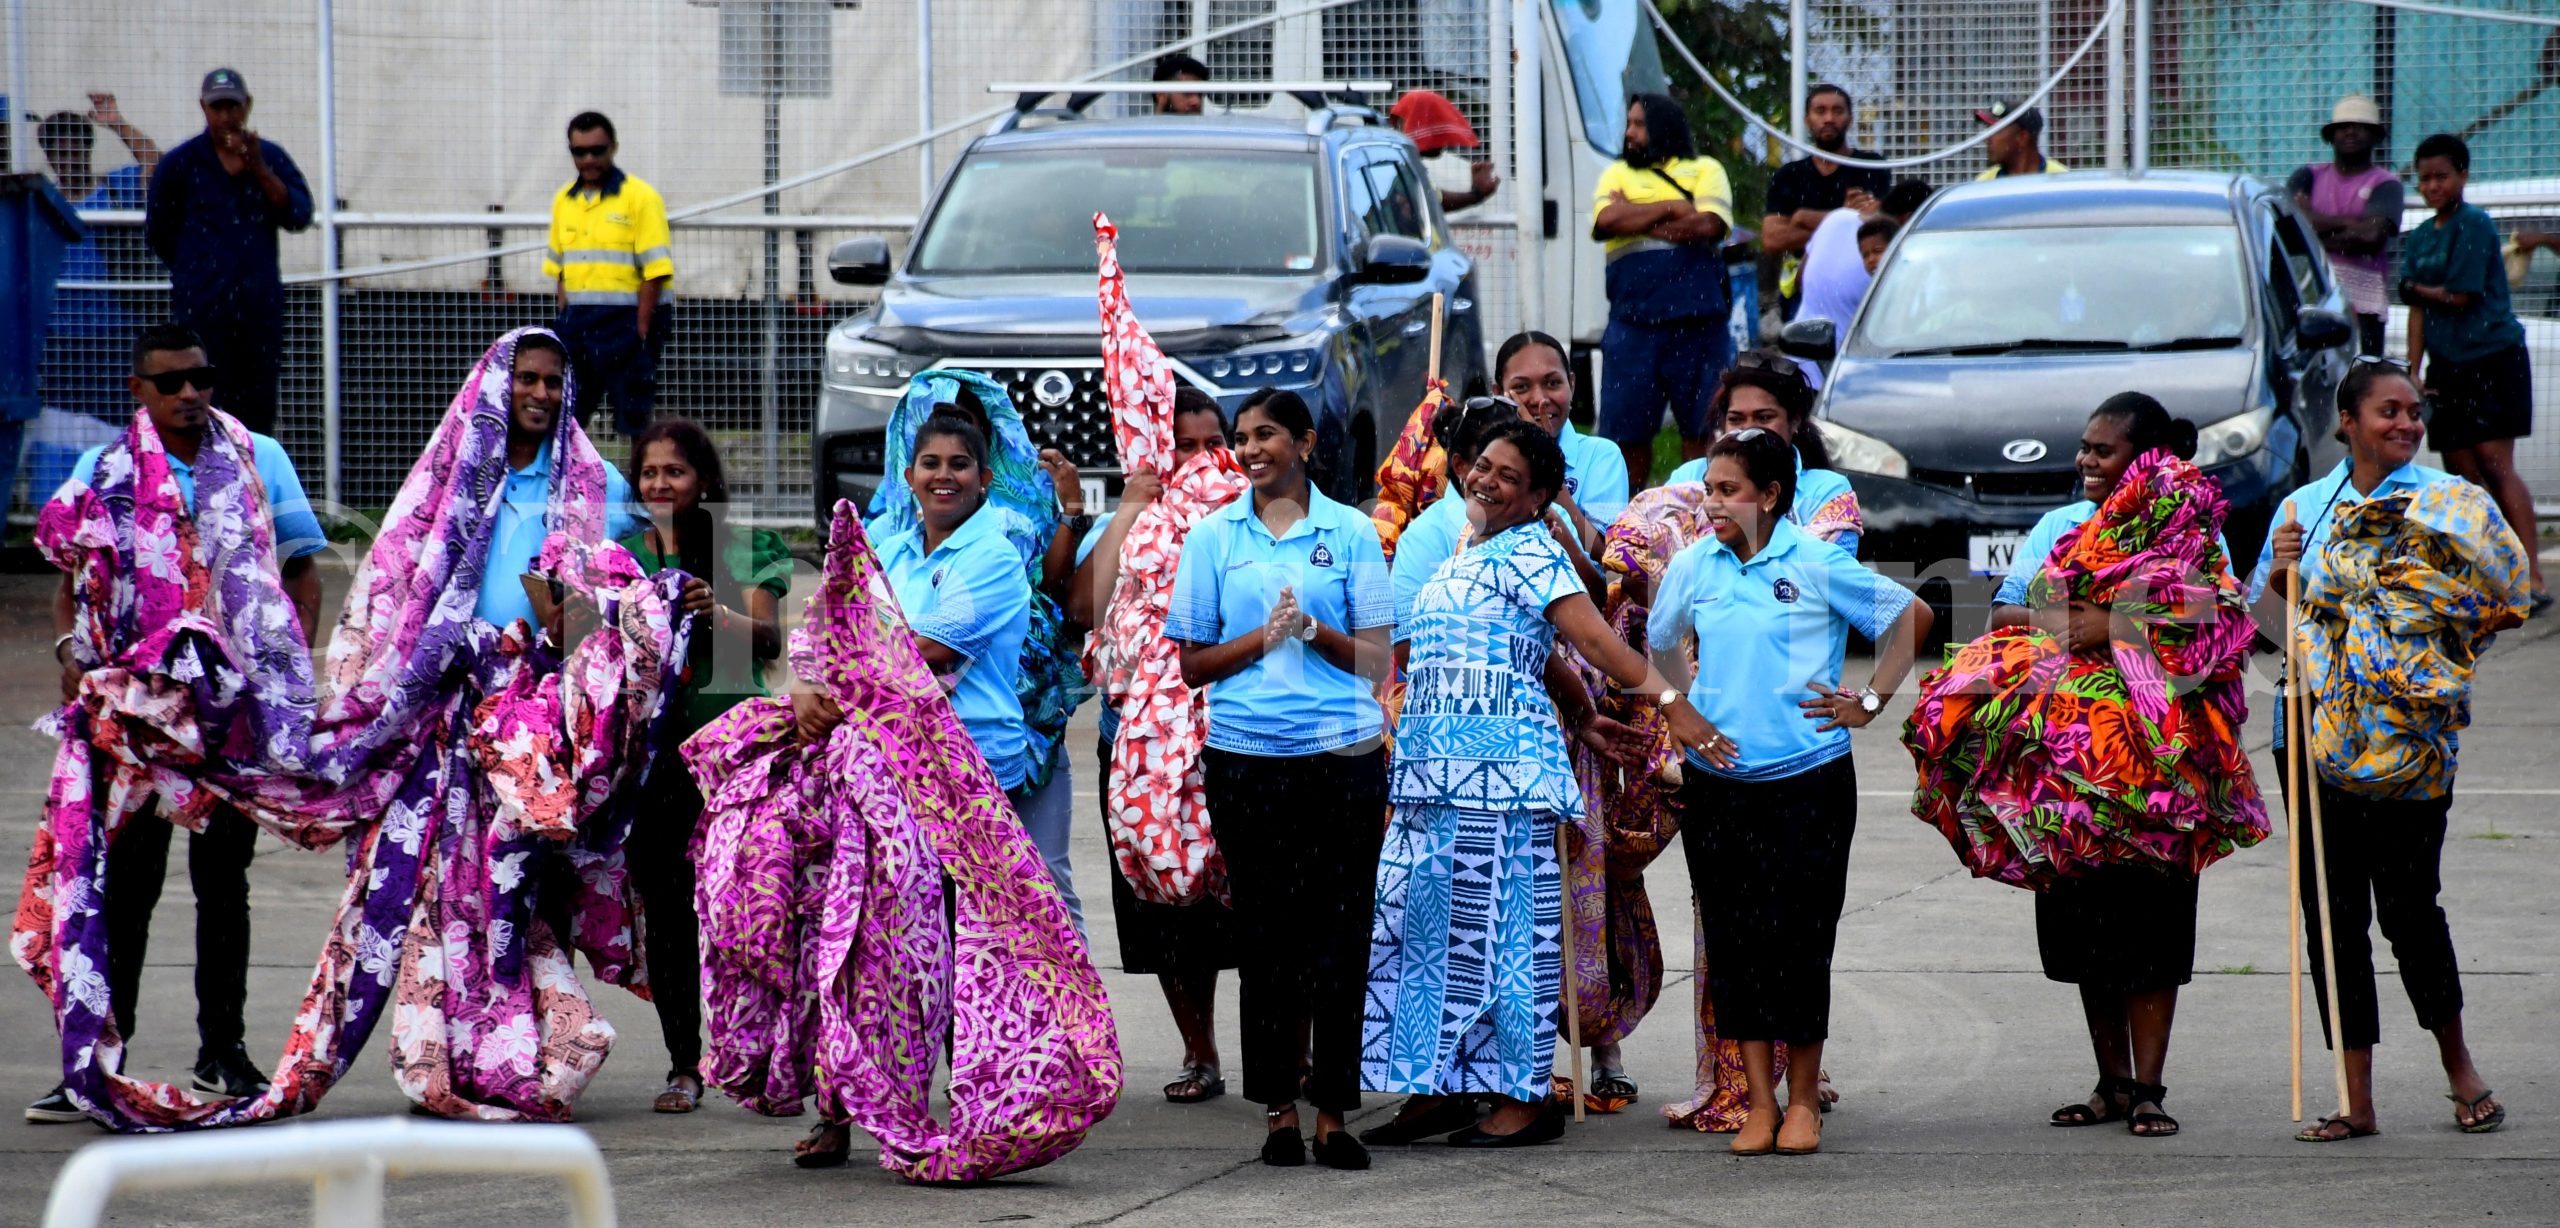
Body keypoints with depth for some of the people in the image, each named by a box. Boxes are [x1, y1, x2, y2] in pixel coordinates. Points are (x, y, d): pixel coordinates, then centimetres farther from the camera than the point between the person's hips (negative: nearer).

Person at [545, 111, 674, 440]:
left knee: (636, 419, -4)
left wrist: (640, 330, -15)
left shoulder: (640, 197, -6)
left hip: (624, 322, -6)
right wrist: (563, 320, 6)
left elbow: (655, 271, -10)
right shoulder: (563, 200, 13)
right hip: (576, 323, 6)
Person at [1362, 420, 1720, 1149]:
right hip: (1435, 773, 9)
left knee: (1498, 926, -6)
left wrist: (1670, 702, -23)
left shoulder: (1529, 553, -7)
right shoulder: (1465, 559, 20)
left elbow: (1593, 638, -15)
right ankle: (1437, 1089, 15)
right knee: (1422, 920, 9)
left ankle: (1526, 1097, -2)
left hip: (1498, 770, -9)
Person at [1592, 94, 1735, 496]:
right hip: (1632, 321, 2)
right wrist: (1671, 209, -4)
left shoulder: (1704, 171, 11)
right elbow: (1605, 222, -3)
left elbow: (1709, 226, -8)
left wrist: (1636, 218, -3)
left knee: (1700, 426, 1)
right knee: (1627, 430, 0)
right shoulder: (1617, 174, 18)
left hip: (1696, 321, -2)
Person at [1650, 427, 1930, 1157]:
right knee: (1733, 939, 3)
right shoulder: (1693, 567, 5)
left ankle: (1803, 1098, 10)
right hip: (1716, 781, 4)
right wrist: (1683, 710, 12)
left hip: (1807, 778, -4)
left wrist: (1870, 702, 2)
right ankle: (1759, 1101, 10)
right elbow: (1662, 645, 24)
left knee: (1796, 934, -3)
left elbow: (1909, 617, 5)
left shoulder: (1816, 565, -6)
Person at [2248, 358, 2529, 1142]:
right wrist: (2279, 577, -4)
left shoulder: (2453, 504, 2)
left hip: (2414, 733, -3)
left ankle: (2459, 1069, 17)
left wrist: (2438, 651, -5)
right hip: (2318, 736, 3)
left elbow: (2507, 595, 4)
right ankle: (2356, 1102, 6)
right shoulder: (2302, 509, 11)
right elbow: (2269, 626, 14)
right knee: (2333, 913, 1)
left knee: (2408, 904, -6)